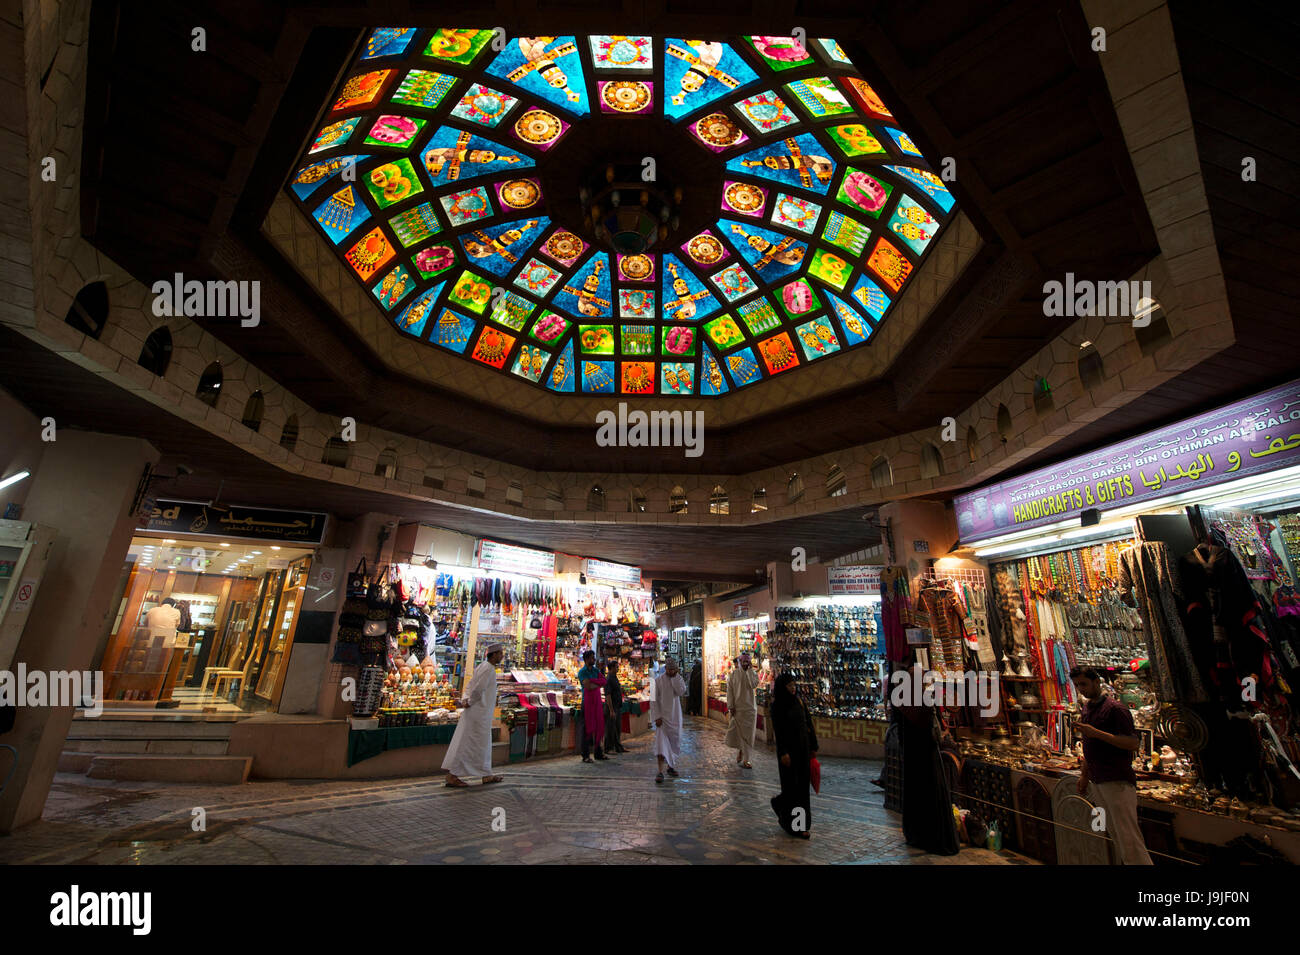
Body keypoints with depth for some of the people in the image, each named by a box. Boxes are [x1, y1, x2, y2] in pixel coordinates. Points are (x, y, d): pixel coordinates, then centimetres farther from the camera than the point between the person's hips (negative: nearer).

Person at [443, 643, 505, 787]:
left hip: (480, 714, 10)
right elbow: (477, 689, -23)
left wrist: (466, 699, -1)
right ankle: (452, 776, 4)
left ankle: (486, 775, 23)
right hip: (479, 712, -10)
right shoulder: (488, 669, -18)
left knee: (483, 744, 15)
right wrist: (470, 703, -8)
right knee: (467, 744, -2)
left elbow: (470, 686, 14)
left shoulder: (482, 666, 13)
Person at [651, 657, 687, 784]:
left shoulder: (679, 679, 3)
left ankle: (670, 766, 28)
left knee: (674, 741, 11)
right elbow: (654, 699, -7)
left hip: (675, 716, 4)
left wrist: (675, 677, -15)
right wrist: (657, 716, -13)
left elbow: (681, 692, -16)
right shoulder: (658, 680, -6)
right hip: (662, 716, -3)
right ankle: (660, 772, -10)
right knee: (661, 742, -11)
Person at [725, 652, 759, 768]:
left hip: (750, 707, 0)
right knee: (738, 732, 7)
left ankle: (745, 759, 14)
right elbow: (729, 690, -2)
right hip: (737, 708, 0)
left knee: (748, 733, 4)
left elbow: (754, 684, -19)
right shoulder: (733, 674, -1)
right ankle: (740, 752, 31)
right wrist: (730, 706, -7)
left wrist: (750, 670, -15)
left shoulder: (753, 673, 1)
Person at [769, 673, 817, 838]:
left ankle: (802, 824, 22)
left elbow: (808, 723, 9)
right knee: (791, 784, -1)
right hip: (789, 749, -5)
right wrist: (783, 753, -18)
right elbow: (778, 731, -13)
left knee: (803, 783, 7)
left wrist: (813, 746, 7)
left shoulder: (799, 701, 5)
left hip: (803, 748, 5)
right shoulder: (777, 706, -10)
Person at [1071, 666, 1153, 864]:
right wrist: (1084, 774, 21)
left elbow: (1134, 743, -18)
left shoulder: (1115, 708, -11)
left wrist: (1096, 732, -26)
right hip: (1097, 781, 8)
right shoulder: (1087, 708, 14)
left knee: (1128, 837, -7)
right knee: (1113, 833, 12)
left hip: (1117, 781, -8)